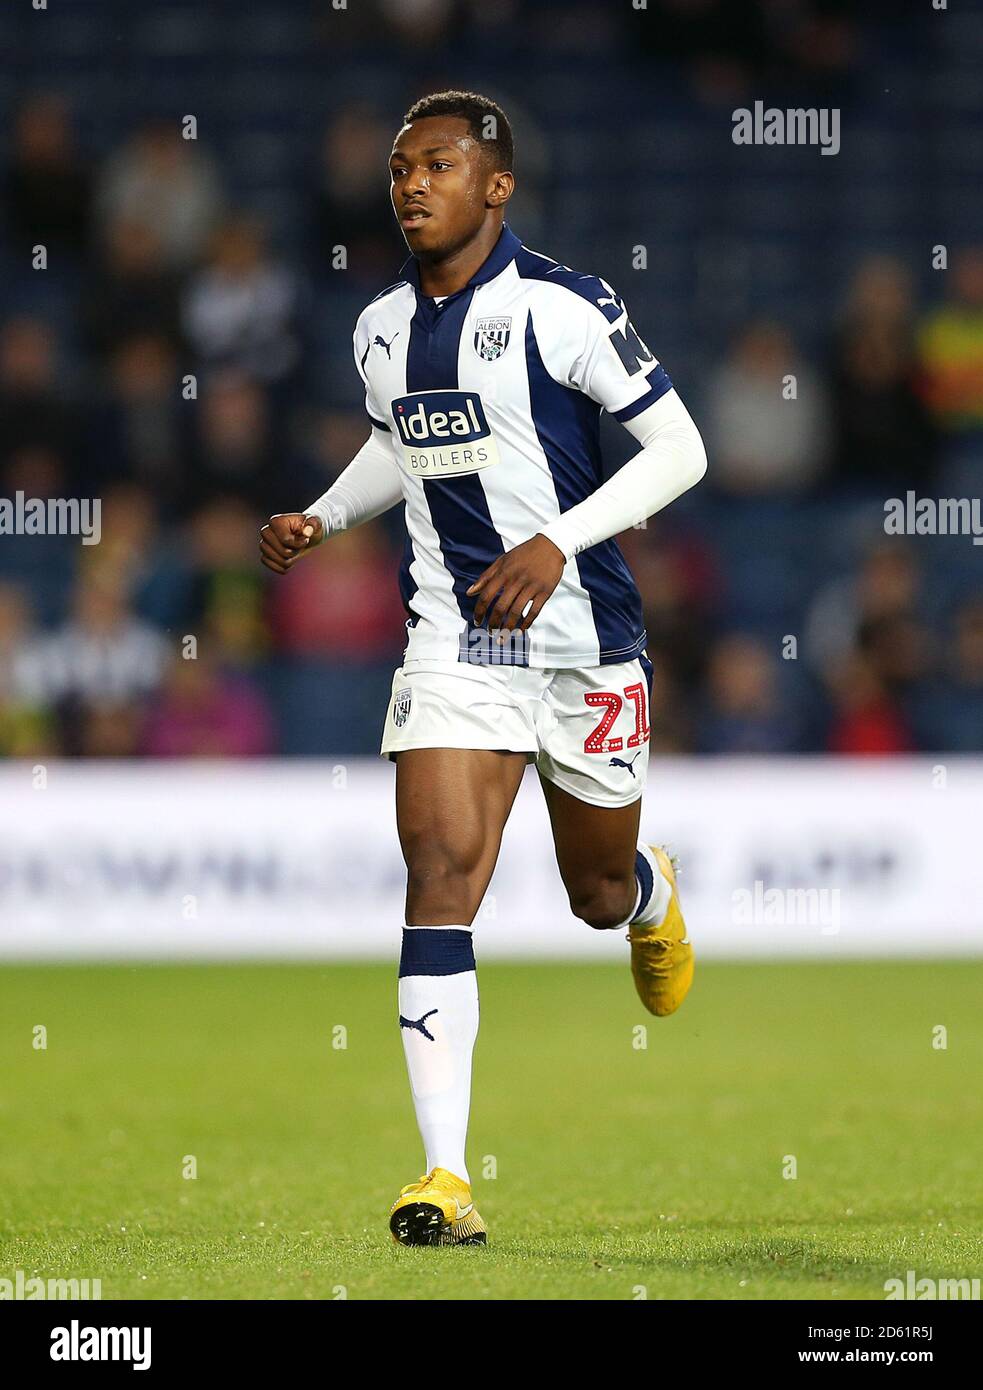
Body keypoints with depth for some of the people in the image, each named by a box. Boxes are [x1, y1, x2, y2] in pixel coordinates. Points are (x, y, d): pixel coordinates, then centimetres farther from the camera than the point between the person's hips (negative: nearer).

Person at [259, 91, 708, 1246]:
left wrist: (557, 543, -21)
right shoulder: (381, 329, 5)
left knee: (599, 893, 14)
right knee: (440, 870, -16)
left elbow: (680, 448, -11)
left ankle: (654, 900, 57)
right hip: (454, 638, 3)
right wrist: (319, 520, 8)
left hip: (586, 639, -3)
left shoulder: (563, 308, -13)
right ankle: (445, 1178, -20)